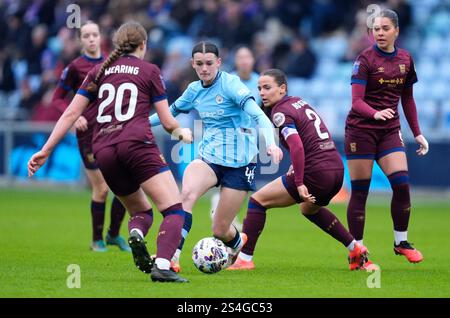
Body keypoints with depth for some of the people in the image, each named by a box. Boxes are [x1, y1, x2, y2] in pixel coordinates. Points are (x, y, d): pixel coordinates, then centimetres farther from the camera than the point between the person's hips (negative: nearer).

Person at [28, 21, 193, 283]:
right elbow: (167, 122, 9)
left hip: (103, 151, 5)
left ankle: (136, 233, -15)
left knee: (141, 210, 22)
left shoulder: (99, 71, 19)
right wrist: (182, 132, 31)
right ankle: (162, 266, -31)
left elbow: (71, 114, 13)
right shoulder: (149, 70, 10)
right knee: (175, 210, -6)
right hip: (137, 144, -5)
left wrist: (46, 151, 16)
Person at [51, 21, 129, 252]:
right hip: (89, 134, -4)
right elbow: (57, 100, -1)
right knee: (101, 189, -3)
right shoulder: (75, 67, -4)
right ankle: (97, 240, 15)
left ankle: (114, 234, 18)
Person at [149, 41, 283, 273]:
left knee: (220, 230, 1)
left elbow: (258, 114, -24)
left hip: (239, 162, -4)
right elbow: (170, 111, 24)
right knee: (187, 193, -31)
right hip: (209, 156, 4)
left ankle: (238, 243, 40)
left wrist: (270, 143, -40)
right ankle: (172, 257, -34)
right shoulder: (195, 90, 6)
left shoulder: (230, 84, -12)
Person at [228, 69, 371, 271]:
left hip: (315, 173, -9)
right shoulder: (299, 102, 16)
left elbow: (297, 147, -24)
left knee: (258, 200, 1)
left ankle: (245, 258, -3)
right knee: (309, 209, 38)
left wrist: (299, 183, -26)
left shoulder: (280, 112, -10)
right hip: (337, 169, 9)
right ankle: (356, 249, 38)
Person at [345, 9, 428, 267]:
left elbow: (407, 99, 16)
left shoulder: (405, 59, 6)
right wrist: (376, 113, -38)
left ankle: (401, 242, 8)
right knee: (360, 191, -3)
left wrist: (417, 132, 12)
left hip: (390, 130, 4)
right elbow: (356, 101, -18)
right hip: (361, 129, -4)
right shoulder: (365, 59, -10)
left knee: (402, 184, -9)